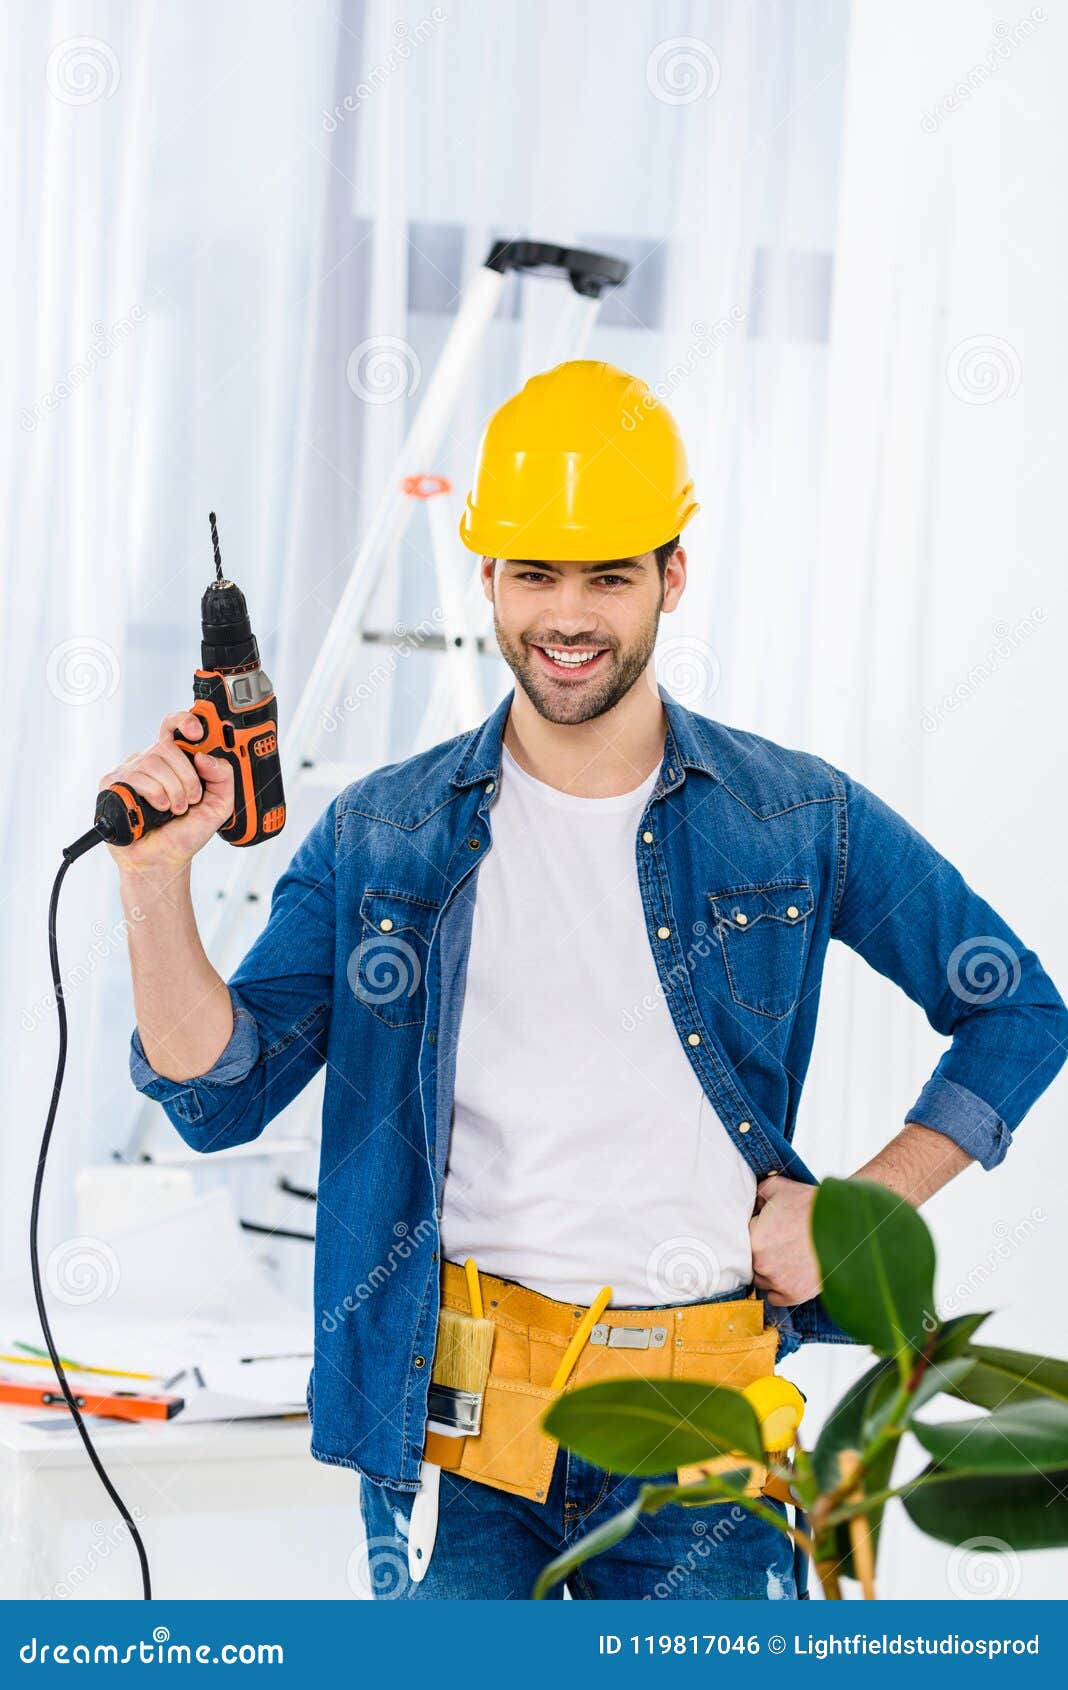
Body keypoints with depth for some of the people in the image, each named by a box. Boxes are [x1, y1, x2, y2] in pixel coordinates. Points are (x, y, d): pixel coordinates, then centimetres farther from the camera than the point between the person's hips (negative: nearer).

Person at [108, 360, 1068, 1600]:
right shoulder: (380, 838, 4)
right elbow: (219, 1095, 0)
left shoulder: (801, 823, 3)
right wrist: (157, 881, -15)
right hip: (457, 1400, 0)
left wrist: (862, 1207, 2)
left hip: (701, 1417, 0)